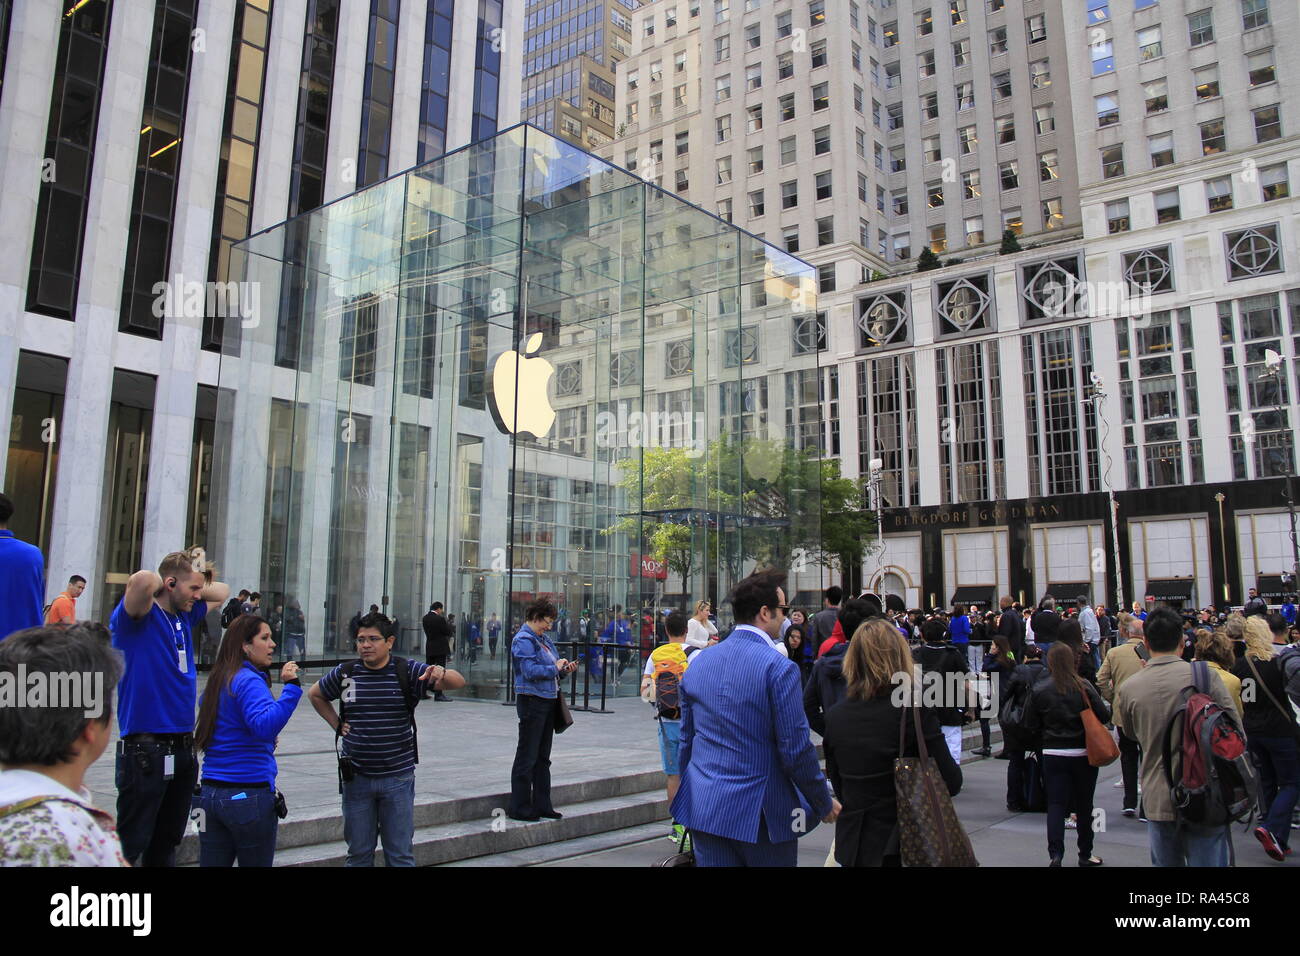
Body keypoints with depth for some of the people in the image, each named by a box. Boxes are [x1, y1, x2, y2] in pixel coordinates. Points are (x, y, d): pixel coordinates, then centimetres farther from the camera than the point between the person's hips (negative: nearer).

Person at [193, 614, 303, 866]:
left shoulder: (216, 681, 12)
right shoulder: (249, 682, -14)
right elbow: (265, 725, -30)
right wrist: (291, 687, -32)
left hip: (210, 793, 7)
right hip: (249, 795, -7)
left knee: (213, 862, 10)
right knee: (256, 862, 6)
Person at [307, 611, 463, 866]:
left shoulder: (407, 671, -7)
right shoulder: (345, 673, 0)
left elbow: (459, 682, -15)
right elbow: (315, 694, 19)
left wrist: (441, 673, -38)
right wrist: (337, 724, 6)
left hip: (398, 778, -2)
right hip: (356, 778, 2)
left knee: (401, 854, 8)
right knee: (358, 854, 14)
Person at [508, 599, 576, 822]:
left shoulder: (543, 639, 16)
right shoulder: (523, 640, -12)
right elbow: (530, 671, -24)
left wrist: (565, 669, 4)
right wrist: (555, 668, -14)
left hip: (549, 701, 9)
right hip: (532, 701, -9)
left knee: (543, 757, 15)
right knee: (527, 757, -1)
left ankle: (542, 805, 23)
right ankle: (519, 808, 7)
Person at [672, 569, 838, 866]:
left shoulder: (698, 663, 4)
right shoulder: (779, 668, -15)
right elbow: (796, 750, -14)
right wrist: (824, 803, 1)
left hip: (704, 809, 5)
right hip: (762, 813, -5)